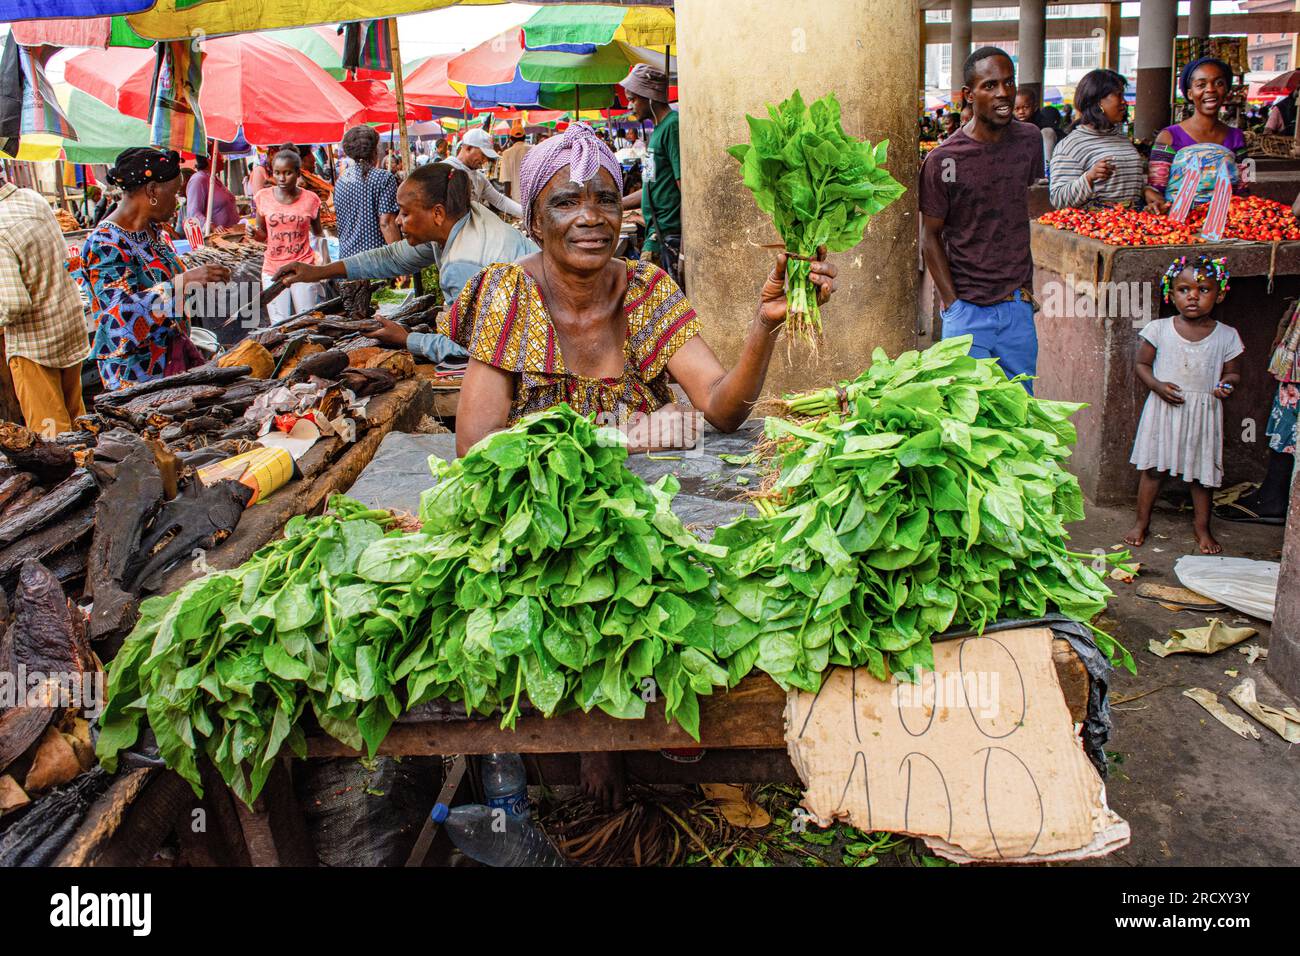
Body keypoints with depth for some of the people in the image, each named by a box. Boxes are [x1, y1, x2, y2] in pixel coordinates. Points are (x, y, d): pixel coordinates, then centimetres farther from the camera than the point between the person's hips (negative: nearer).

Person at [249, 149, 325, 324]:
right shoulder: (263, 197, -1)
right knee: (279, 326, 2)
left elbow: (318, 232, 9)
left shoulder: (310, 199, -3)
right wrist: (253, 232, -12)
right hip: (273, 271, 1)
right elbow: (262, 235, 9)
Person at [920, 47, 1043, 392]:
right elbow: (930, 237, -5)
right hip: (968, 311, -4)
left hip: (1018, 304, 5)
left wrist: (1025, 285, 13)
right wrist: (954, 304, -9)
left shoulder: (1030, 140, 4)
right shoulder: (942, 160, -11)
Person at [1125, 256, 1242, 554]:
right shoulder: (1159, 329, -4)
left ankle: (1202, 527, 25)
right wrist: (1158, 386, -13)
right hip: (1164, 408, 0)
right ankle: (1142, 522, 20)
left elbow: (1232, 372, 8)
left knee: (1203, 471, 8)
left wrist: (1227, 384, -15)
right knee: (1153, 467, 6)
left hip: (1204, 412, 1)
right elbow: (1141, 364, 4)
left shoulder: (1226, 336, -1)